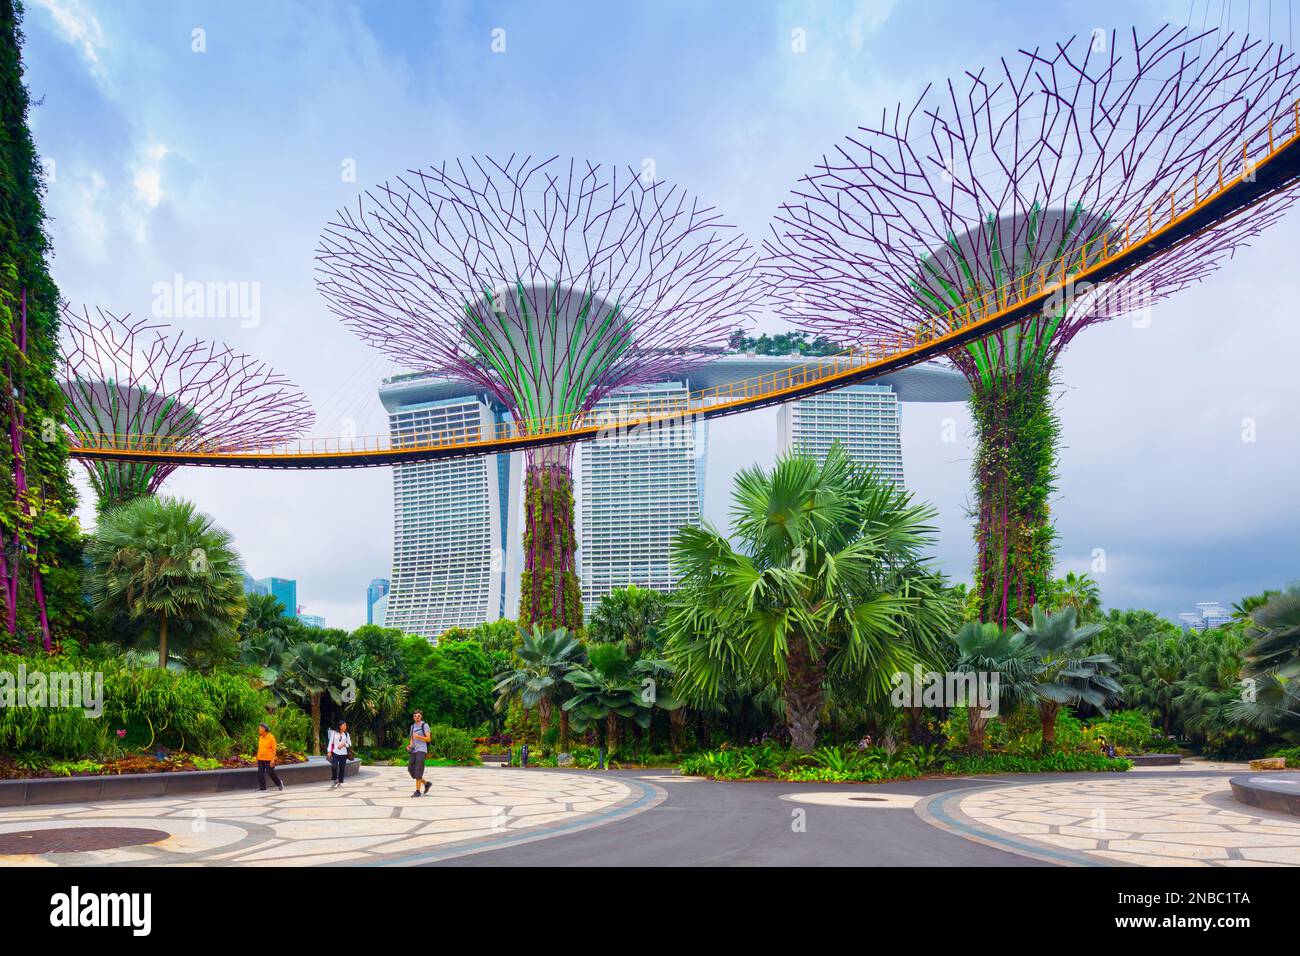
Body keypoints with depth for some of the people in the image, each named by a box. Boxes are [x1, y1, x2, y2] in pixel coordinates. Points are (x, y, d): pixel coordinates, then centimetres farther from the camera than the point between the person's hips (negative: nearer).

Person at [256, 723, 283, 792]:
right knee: (260, 774, 1)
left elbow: (274, 749, -12)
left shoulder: (271, 737, -11)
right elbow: (259, 748, 16)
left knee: (271, 773, -3)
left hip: (269, 759, -6)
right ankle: (262, 789, 7)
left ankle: (279, 784, 20)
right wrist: (257, 758, 13)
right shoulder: (260, 738, 8)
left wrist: (273, 760, -17)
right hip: (260, 759, 6)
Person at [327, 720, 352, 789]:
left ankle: (340, 782, 13)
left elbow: (349, 744, 12)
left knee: (342, 768, 1)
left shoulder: (346, 734, 8)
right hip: (335, 753, -2)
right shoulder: (334, 733, 3)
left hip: (343, 753, 2)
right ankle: (335, 780, 2)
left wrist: (344, 744, -8)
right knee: (334, 766, -17)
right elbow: (331, 742, 3)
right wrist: (329, 751, -3)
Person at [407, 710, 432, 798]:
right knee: (411, 770, 2)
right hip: (414, 751, 7)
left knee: (418, 771, -12)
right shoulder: (412, 726, 16)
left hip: (422, 751, -7)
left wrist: (418, 737, -25)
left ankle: (417, 791, -8)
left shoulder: (425, 726, -4)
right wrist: (409, 746, -3)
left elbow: (428, 739, -9)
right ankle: (426, 783, 18)